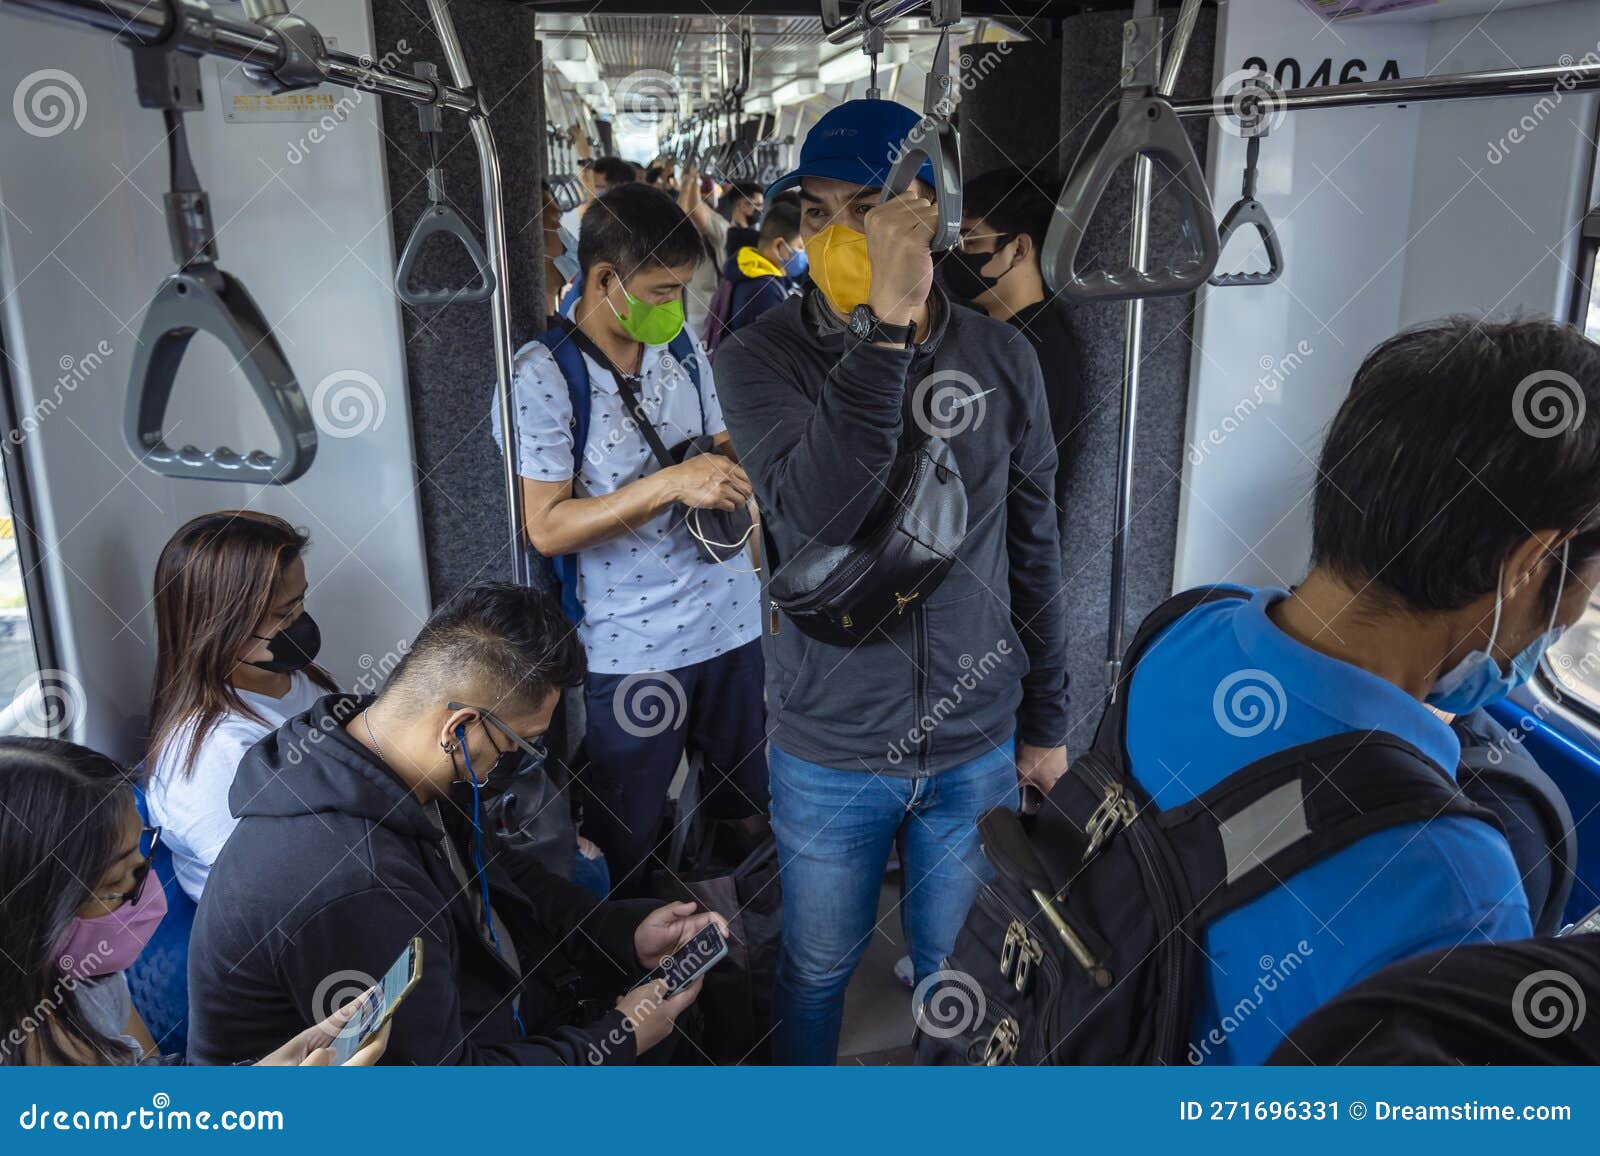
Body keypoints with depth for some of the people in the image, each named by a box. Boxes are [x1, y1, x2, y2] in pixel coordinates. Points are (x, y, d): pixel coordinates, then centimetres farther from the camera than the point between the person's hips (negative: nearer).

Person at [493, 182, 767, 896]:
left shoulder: (682, 347, 6)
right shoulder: (540, 375, -13)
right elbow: (546, 528, -16)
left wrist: (727, 470, -7)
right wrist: (668, 484, -26)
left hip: (728, 617, 6)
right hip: (629, 644, -5)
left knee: (743, 809, 17)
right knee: (624, 843, 9)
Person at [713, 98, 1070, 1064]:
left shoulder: (1002, 360, -5)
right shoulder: (763, 357, -12)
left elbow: (1034, 551, 4)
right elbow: (815, 514, -31)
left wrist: (1047, 720, 9)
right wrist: (887, 323, -36)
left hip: (978, 747, 2)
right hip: (830, 754, -1)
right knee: (820, 971, 19)